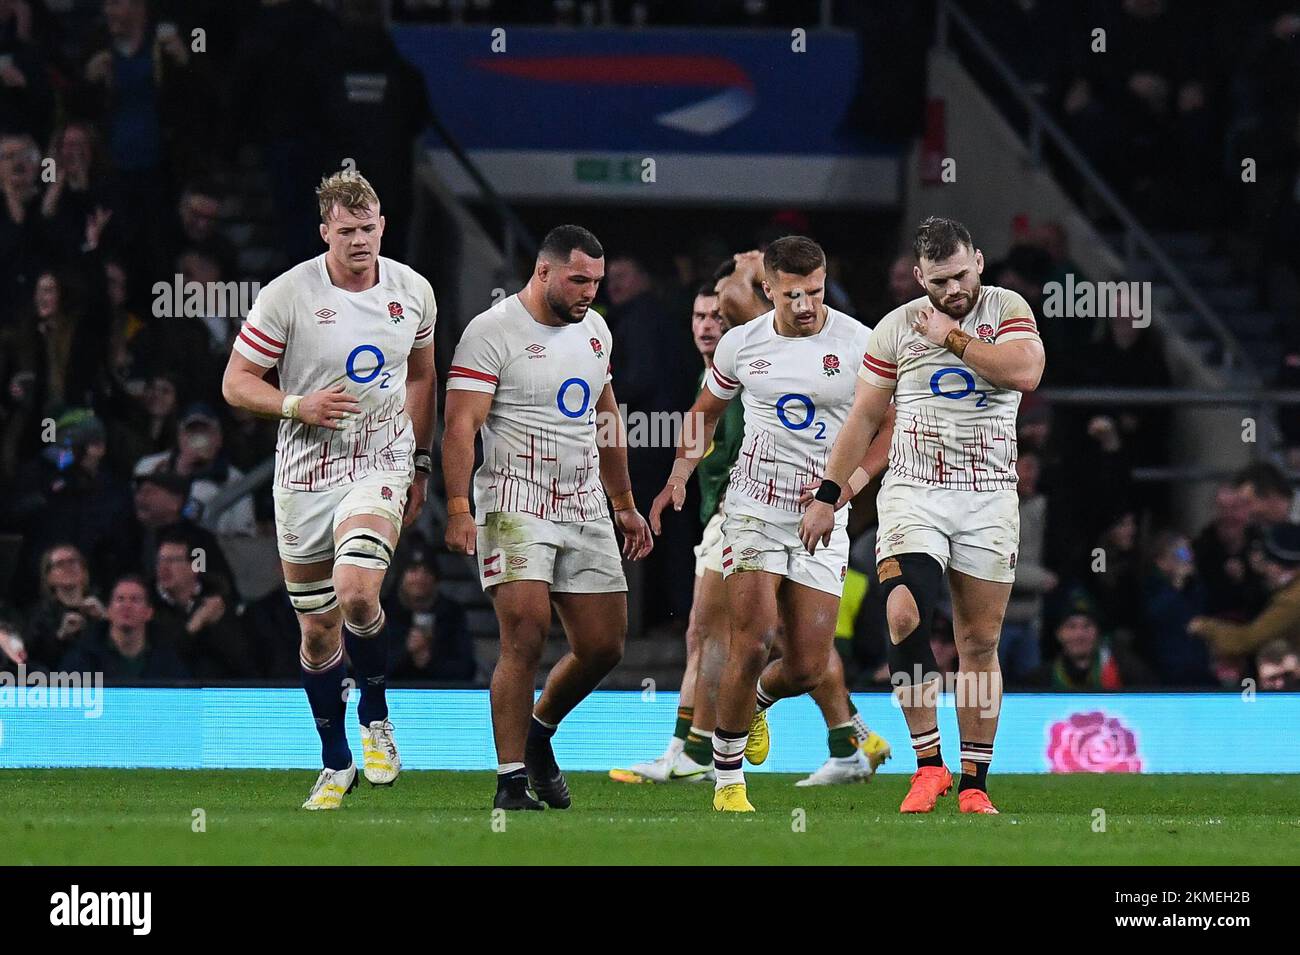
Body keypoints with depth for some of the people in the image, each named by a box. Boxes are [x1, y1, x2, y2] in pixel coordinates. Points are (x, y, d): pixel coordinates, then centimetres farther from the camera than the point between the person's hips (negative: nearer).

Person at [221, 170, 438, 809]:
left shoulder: (413, 291, 0)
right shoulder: (287, 296, -10)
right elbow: (236, 383, -4)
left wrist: (420, 463, 16)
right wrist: (298, 406, -21)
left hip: (382, 462, 0)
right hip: (307, 470, 0)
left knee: (356, 593, -25)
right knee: (318, 631, 6)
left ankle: (375, 718, -1)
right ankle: (336, 764, 23)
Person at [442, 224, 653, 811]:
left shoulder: (593, 329, 14)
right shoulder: (493, 332, -9)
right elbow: (461, 426, -14)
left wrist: (625, 504, 24)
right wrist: (459, 509, -24)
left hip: (585, 509, 7)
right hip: (516, 506, -7)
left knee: (603, 648, 4)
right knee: (525, 639, -17)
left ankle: (539, 731, 30)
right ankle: (511, 780, -11)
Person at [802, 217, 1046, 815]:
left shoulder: (1007, 311, 3)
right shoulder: (897, 328, 6)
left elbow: (1026, 371, -17)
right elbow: (864, 417, 11)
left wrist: (953, 338, -10)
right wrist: (827, 496, 8)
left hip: (989, 500, 0)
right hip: (913, 494, 0)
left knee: (979, 643, 2)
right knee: (904, 617, -21)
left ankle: (973, 783, 9)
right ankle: (929, 763, -13)